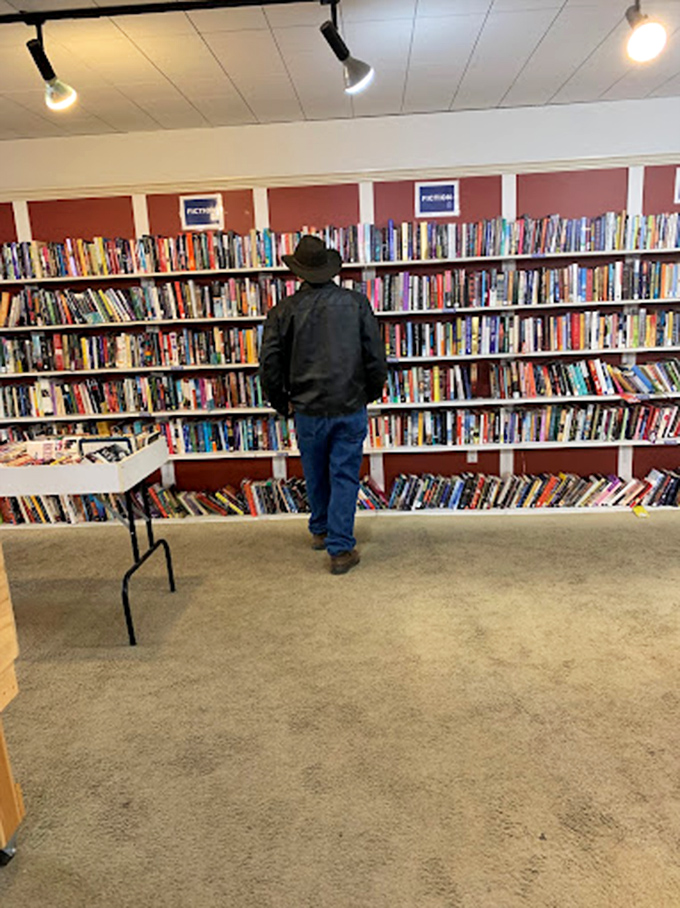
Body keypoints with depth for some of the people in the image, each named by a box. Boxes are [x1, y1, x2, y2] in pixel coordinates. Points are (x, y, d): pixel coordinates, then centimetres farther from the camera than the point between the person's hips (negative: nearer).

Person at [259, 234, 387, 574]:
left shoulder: (285, 310, -2)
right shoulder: (356, 302, -1)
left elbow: (269, 364, -4)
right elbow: (376, 357, -1)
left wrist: (282, 403, 10)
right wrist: (371, 393, 14)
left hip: (309, 410, 1)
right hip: (351, 407, 0)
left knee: (316, 475, 19)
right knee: (344, 476, 5)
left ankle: (320, 530, 38)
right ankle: (340, 549, 6)